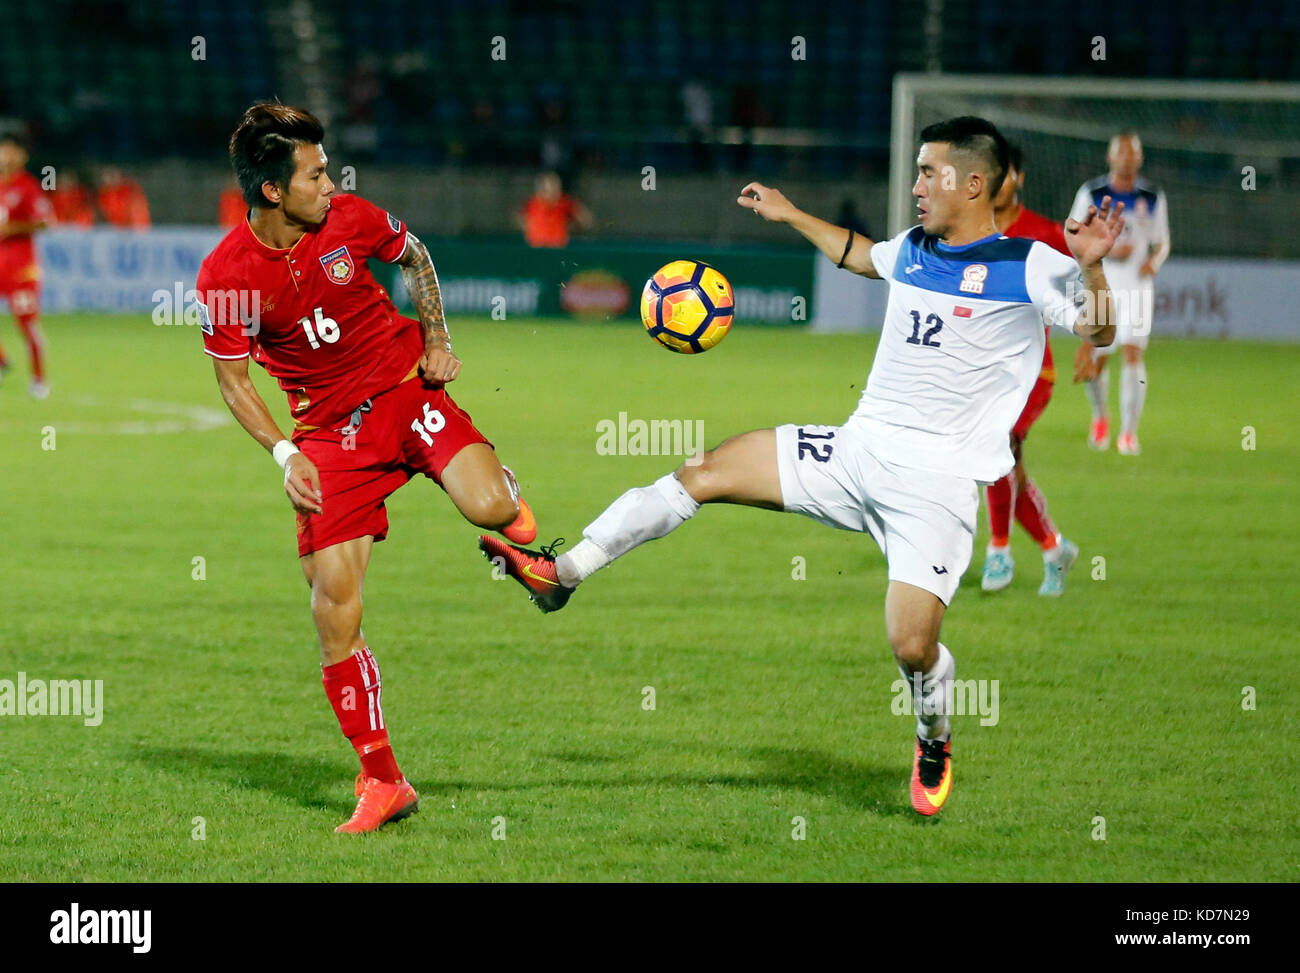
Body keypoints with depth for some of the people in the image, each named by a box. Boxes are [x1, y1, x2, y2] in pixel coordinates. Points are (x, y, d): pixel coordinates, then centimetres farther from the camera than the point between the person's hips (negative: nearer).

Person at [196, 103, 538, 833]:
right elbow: (233, 378, 0)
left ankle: (507, 499, 14)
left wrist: (437, 341, 4)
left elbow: (416, 258, 14)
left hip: (406, 386, 0)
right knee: (335, 616, -6)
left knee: (487, 507, -29)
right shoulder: (226, 276, -11)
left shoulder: (350, 219, -8)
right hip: (331, 433, 0)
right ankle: (382, 782, 8)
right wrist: (285, 455, -11)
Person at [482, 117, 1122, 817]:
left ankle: (934, 741, 17)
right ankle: (563, 573, 3)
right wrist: (792, 215, 41)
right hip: (855, 449, 6)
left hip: (936, 483, -6)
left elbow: (1098, 331, -11)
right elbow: (859, 255, 37)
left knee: (912, 646, -17)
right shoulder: (912, 251, 14)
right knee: (705, 472, -3)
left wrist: (1092, 265, -28)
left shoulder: (1028, 267, -6)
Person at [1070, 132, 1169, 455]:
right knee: (1097, 360, 3)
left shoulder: (1153, 198, 4)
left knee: (1133, 352, -15)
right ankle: (1100, 416, 33)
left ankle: (1128, 433, -10)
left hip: (1137, 287, 0)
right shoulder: (1090, 194, -1)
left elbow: (1162, 243, 13)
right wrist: (1107, 252, -17)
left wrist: (1154, 262, -10)